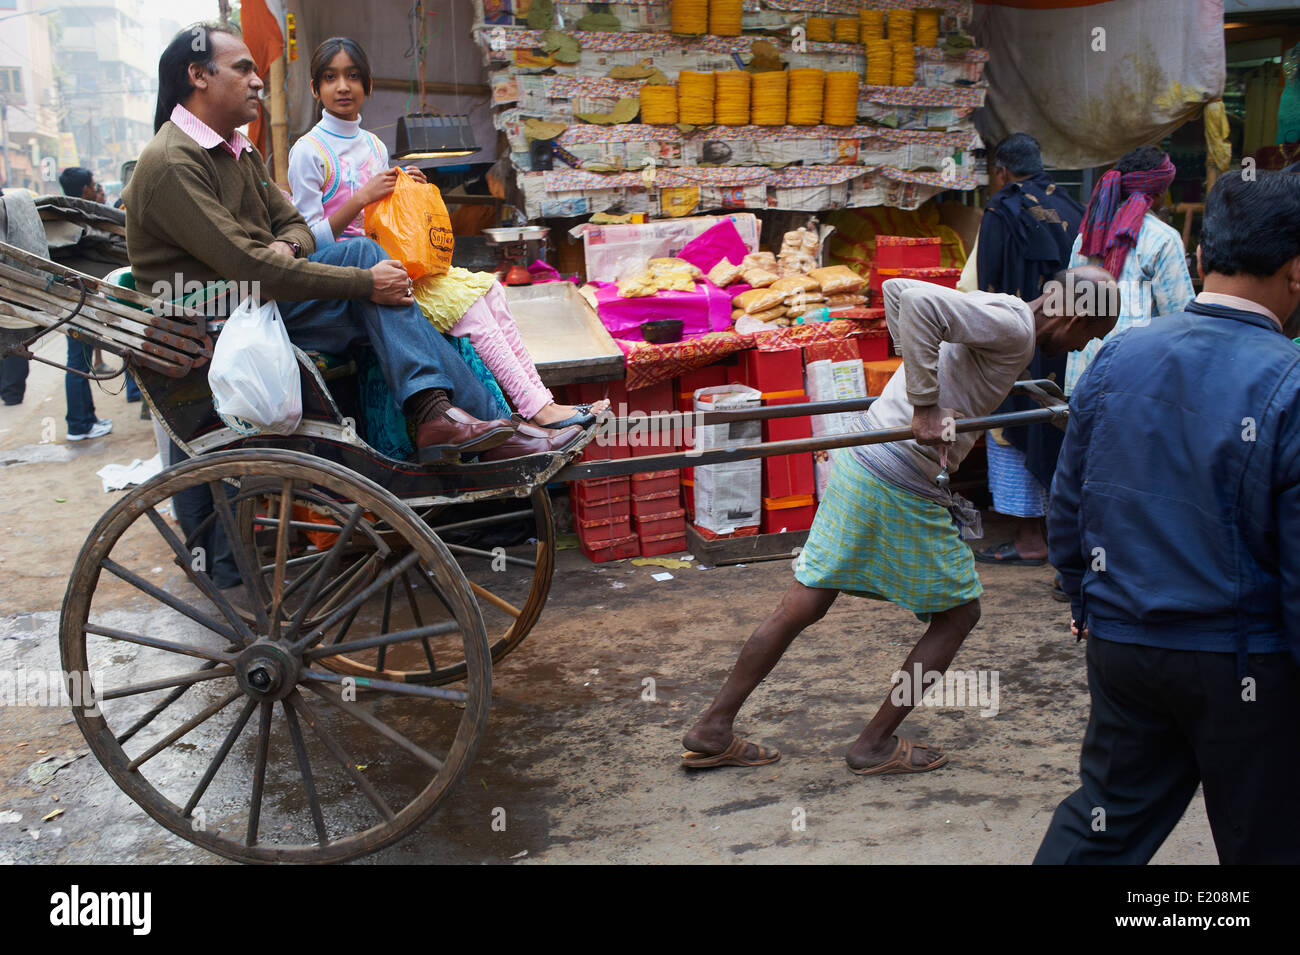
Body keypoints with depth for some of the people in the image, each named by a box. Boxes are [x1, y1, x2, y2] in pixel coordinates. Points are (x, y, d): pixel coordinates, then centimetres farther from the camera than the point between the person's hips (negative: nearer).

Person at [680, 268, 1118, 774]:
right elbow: (918, 299, -28)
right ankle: (876, 745, 19)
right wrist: (926, 405, -25)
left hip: (858, 463, 9)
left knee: (802, 605, 12)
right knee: (958, 612, 11)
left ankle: (711, 731, 17)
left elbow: (895, 287, 26)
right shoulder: (1013, 327, -12)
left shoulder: (989, 309, 16)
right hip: (902, 489, -9)